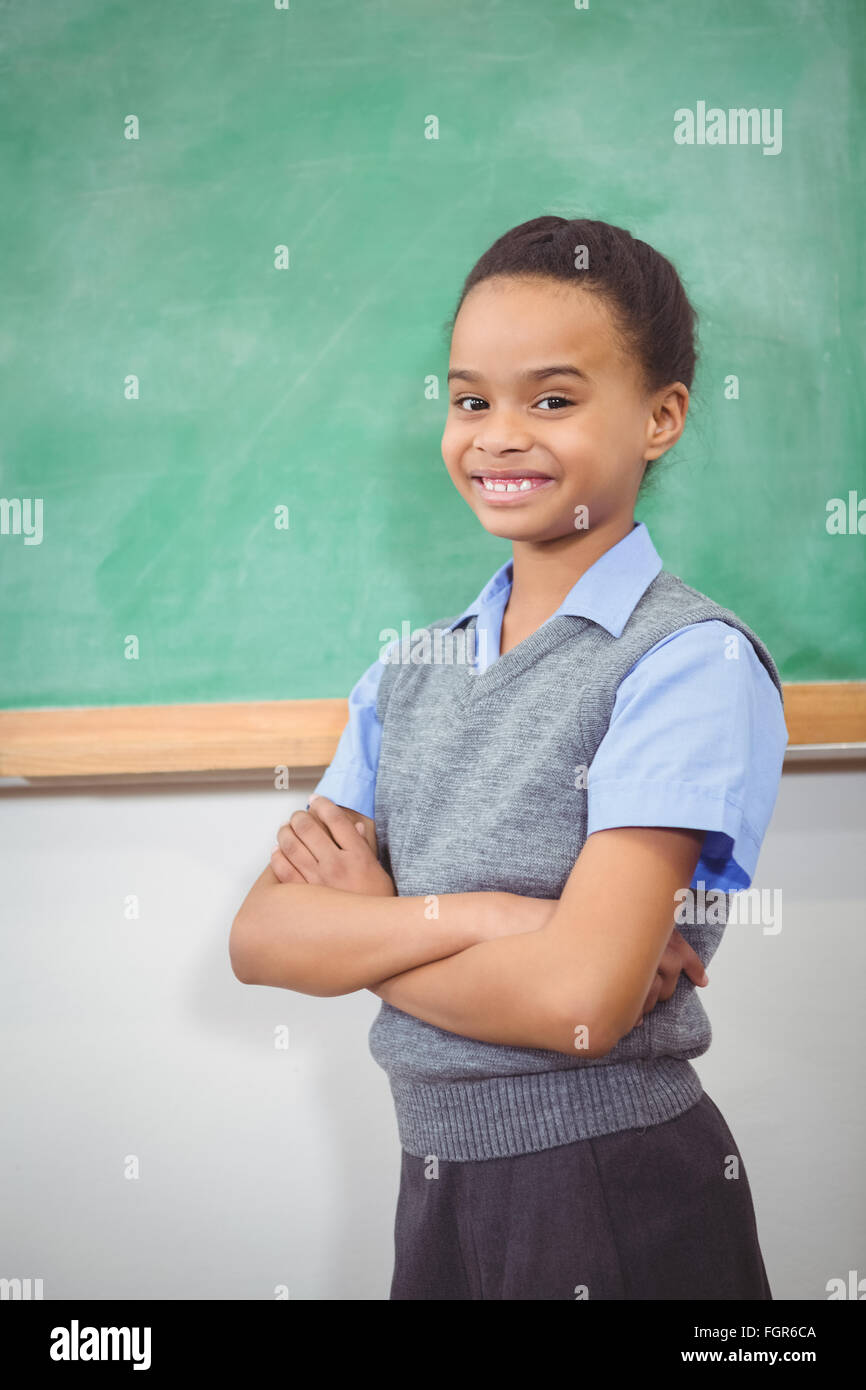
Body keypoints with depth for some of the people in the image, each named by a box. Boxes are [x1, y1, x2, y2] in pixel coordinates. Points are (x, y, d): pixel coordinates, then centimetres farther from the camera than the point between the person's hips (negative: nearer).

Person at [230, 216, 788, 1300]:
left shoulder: (694, 664, -14)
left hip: (618, 1203, -5)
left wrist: (365, 923, -8)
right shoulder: (410, 671, 6)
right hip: (436, 1188, 5)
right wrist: (475, 915, -19)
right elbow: (260, 939, -3)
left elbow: (578, 1000, -23)